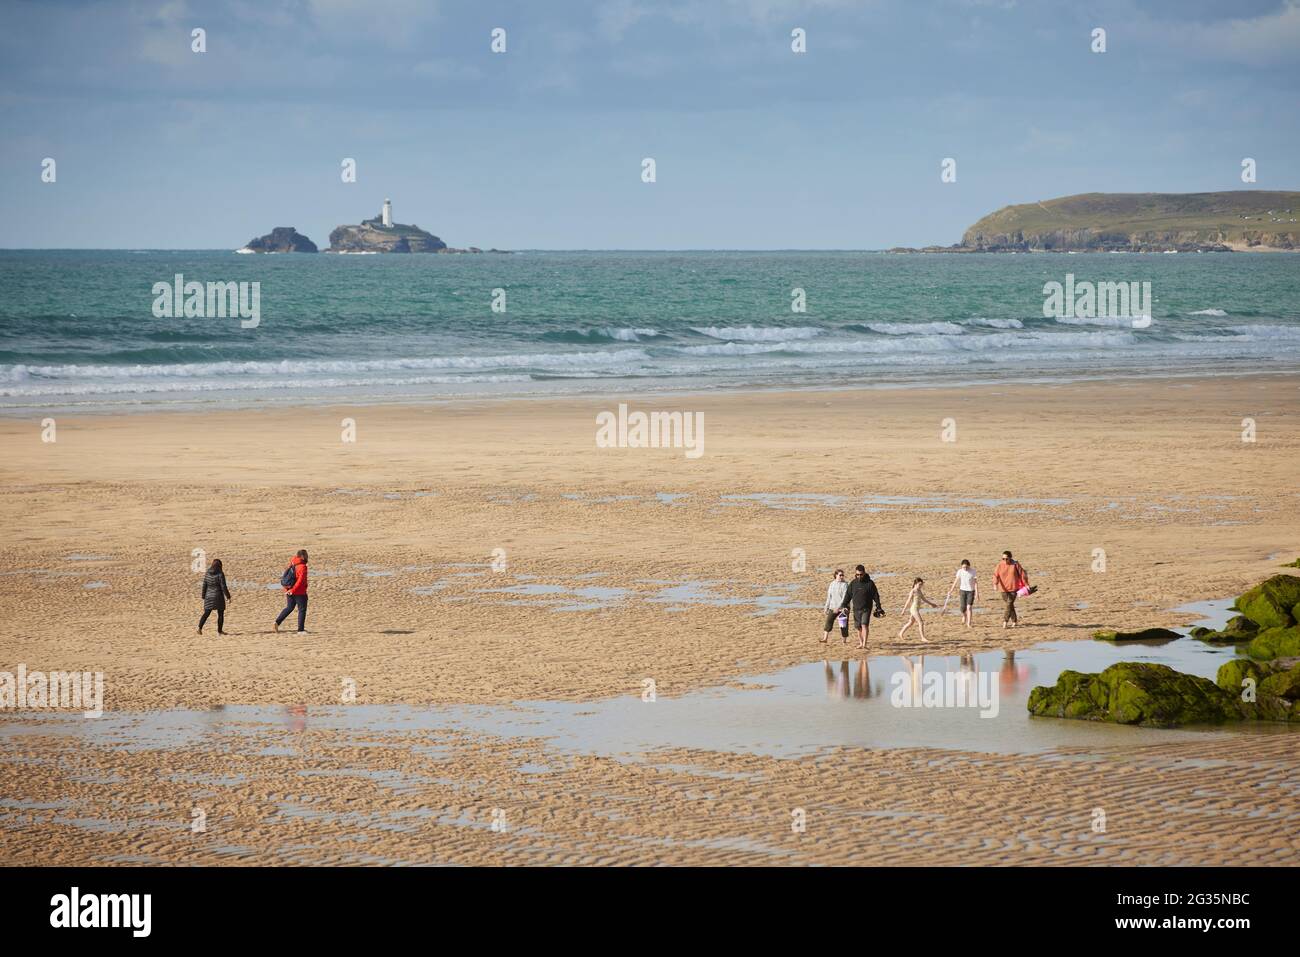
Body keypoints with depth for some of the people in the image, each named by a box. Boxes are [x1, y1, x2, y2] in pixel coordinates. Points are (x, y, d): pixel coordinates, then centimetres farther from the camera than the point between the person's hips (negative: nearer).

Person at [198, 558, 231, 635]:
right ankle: (220, 631, 10)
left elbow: (204, 586, 5)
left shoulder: (207, 574, 2)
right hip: (218, 597, -4)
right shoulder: (220, 574, -12)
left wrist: (203, 597, 13)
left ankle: (200, 628, -9)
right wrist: (228, 596, -4)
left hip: (209, 597, 4)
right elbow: (223, 587, -13)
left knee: (206, 614, 8)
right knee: (221, 614, 9)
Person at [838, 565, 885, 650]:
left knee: (864, 625, -16)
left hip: (866, 609, -4)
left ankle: (864, 644, -19)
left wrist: (879, 609, -3)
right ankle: (860, 643, 22)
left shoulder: (870, 583, -4)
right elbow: (848, 595, 10)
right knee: (858, 627, 8)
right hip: (856, 609, 4)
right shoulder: (853, 584, 4)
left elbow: (876, 596, -1)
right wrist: (843, 606, -1)